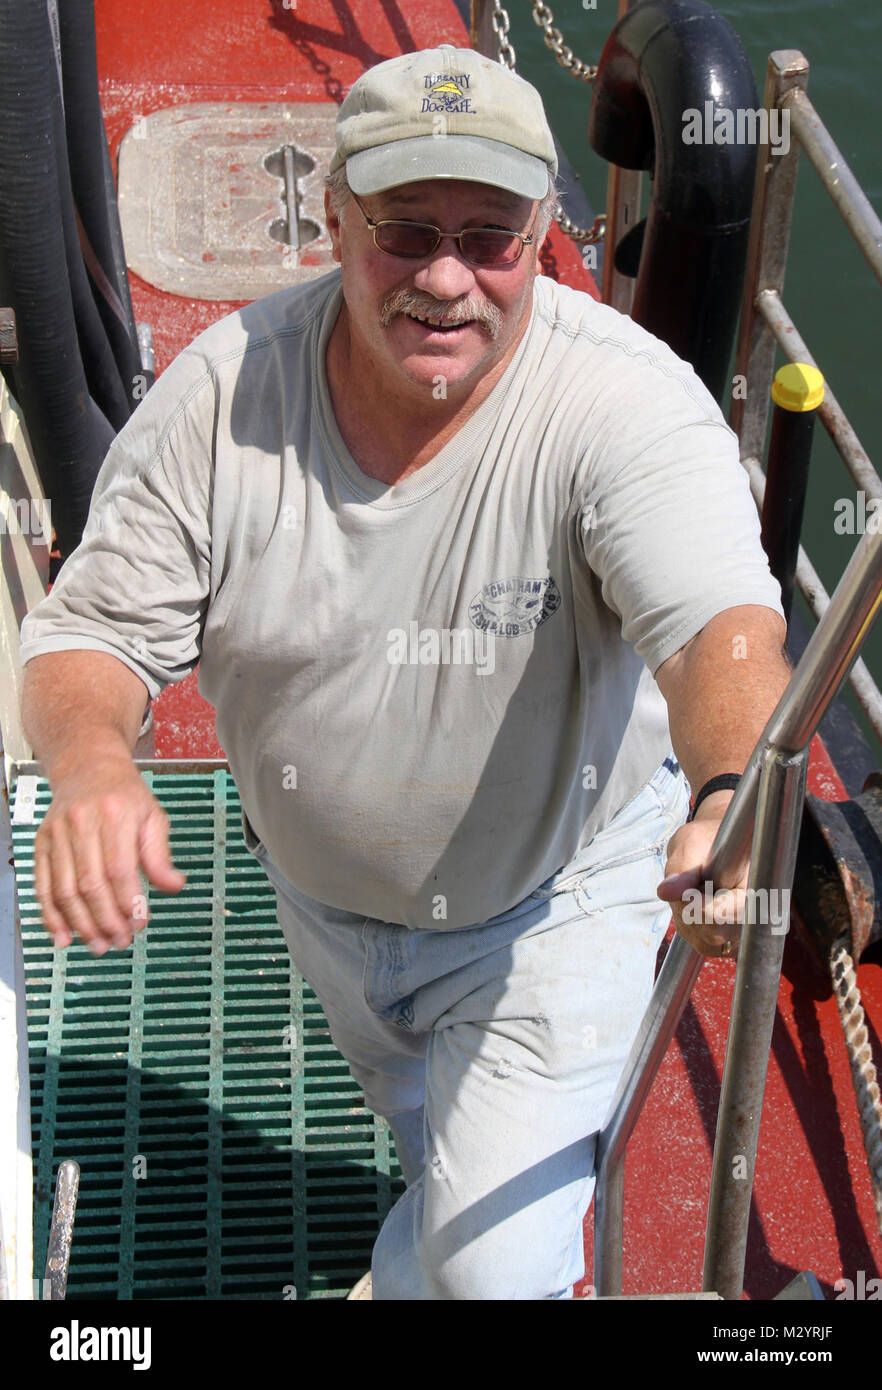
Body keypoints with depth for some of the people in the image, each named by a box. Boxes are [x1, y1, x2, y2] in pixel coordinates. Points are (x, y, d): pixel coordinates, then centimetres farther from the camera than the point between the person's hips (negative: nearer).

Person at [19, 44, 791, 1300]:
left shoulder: (628, 399, -29)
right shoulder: (222, 391, -20)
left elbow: (721, 620, -43)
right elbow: (91, 629, -17)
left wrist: (732, 793, -65)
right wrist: (91, 762, -40)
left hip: (556, 896, -3)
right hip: (325, 890, 4)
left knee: (494, 1264, -4)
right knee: (427, 1131, 32)